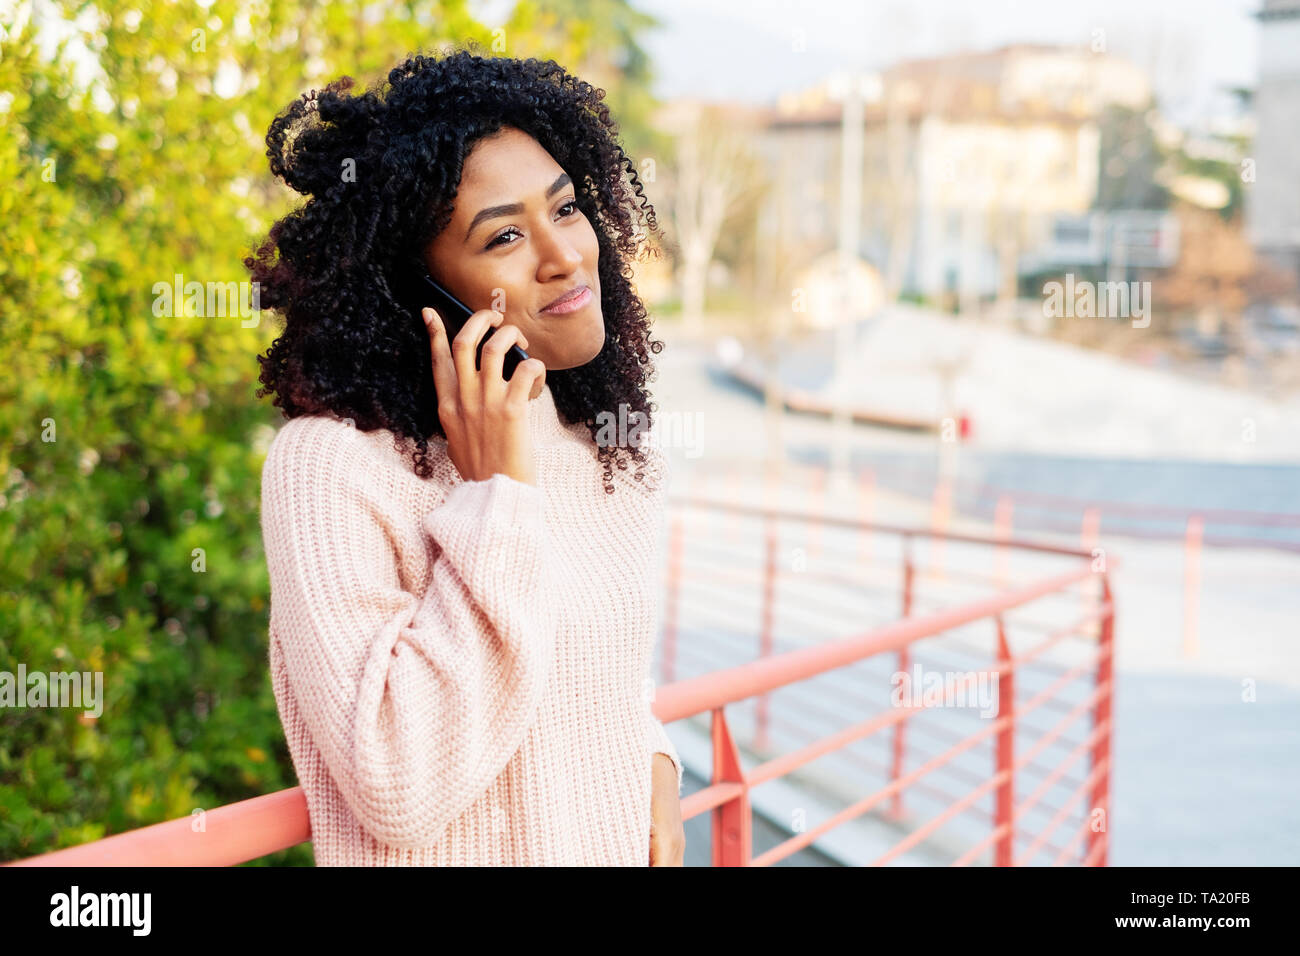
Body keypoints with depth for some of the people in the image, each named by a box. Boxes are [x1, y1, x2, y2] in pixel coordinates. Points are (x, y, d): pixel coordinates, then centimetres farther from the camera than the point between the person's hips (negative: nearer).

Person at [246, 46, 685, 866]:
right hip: (449, 853, -5)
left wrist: (652, 762, -4)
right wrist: (495, 496, -28)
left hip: (624, 848, 6)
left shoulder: (622, 460, -2)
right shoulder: (331, 463, -22)